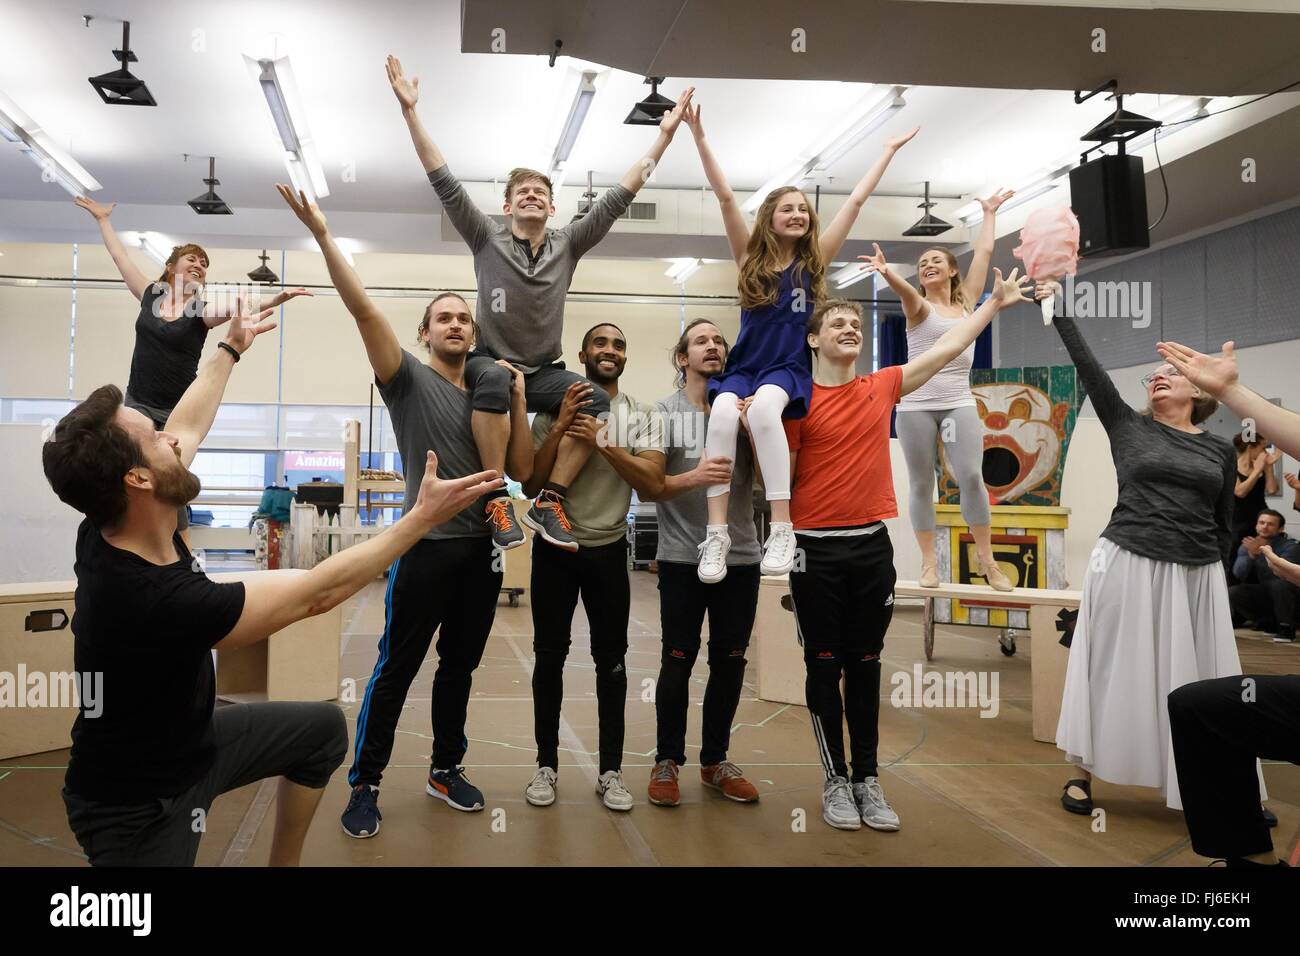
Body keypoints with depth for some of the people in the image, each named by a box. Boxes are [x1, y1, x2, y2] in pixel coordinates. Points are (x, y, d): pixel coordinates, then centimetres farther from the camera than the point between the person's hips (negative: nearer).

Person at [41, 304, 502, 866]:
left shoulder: (110, 531, -14)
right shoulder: (157, 600, -39)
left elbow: (187, 426, 4)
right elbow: (318, 593, -31)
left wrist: (231, 348, 17)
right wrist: (423, 517, -24)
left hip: (185, 739, 9)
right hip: (139, 804, -9)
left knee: (321, 727, 19)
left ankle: (283, 864, 35)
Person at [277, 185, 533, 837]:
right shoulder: (409, 379, -1)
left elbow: (523, 470, 4)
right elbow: (364, 309, -14)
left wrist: (518, 400, -4)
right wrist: (322, 234, -21)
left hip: (482, 547, 5)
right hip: (427, 545, -5)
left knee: (460, 665, 15)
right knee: (397, 669, 1)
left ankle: (446, 770, 30)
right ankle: (365, 784, 14)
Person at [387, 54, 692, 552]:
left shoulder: (567, 244, 7)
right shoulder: (487, 241, 2)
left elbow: (618, 196, 4)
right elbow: (444, 183, -5)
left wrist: (665, 135, 1)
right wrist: (409, 110, -13)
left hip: (544, 372, 3)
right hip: (490, 362, -2)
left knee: (597, 400, -28)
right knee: (494, 380, -39)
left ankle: (549, 501, -21)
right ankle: (499, 500, -31)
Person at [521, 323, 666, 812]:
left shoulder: (643, 416, 0)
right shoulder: (554, 409, -1)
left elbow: (652, 482, -13)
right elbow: (530, 485, -6)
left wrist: (602, 441, -22)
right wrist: (561, 427, -17)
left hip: (608, 550, 0)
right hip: (554, 547, 0)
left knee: (611, 660, 6)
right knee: (549, 656, 7)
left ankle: (611, 770, 17)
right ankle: (546, 764, 20)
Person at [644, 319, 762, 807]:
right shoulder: (664, 412, -2)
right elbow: (648, 488, -7)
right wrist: (692, 477, -25)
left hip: (740, 556, 3)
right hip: (682, 557, -3)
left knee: (729, 661, 9)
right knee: (678, 660, 2)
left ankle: (716, 760, 24)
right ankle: (667, 761, 17)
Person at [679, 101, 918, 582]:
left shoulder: (814, 259, 7)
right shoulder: (751, 256, 7)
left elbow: (856, 201, 10)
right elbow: (725, 197, 0)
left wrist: (889, 150, 14)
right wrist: (699, 136, -6)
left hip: (789, 370, -1)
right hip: (743, 366, 1)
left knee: (763, 405, -36)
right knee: (723, 411, -34)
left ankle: (782, 529, -38)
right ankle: (717, 532, -35)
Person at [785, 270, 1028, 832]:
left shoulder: (882, 387, 8)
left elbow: (947, 348, 17)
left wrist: (994, 303, 21)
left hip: (872, 545, 4)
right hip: (817, 549, -4)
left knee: (865, 665, 10)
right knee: (824, 665, 4)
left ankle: (868, 779, 20)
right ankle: (836, 781, 15)